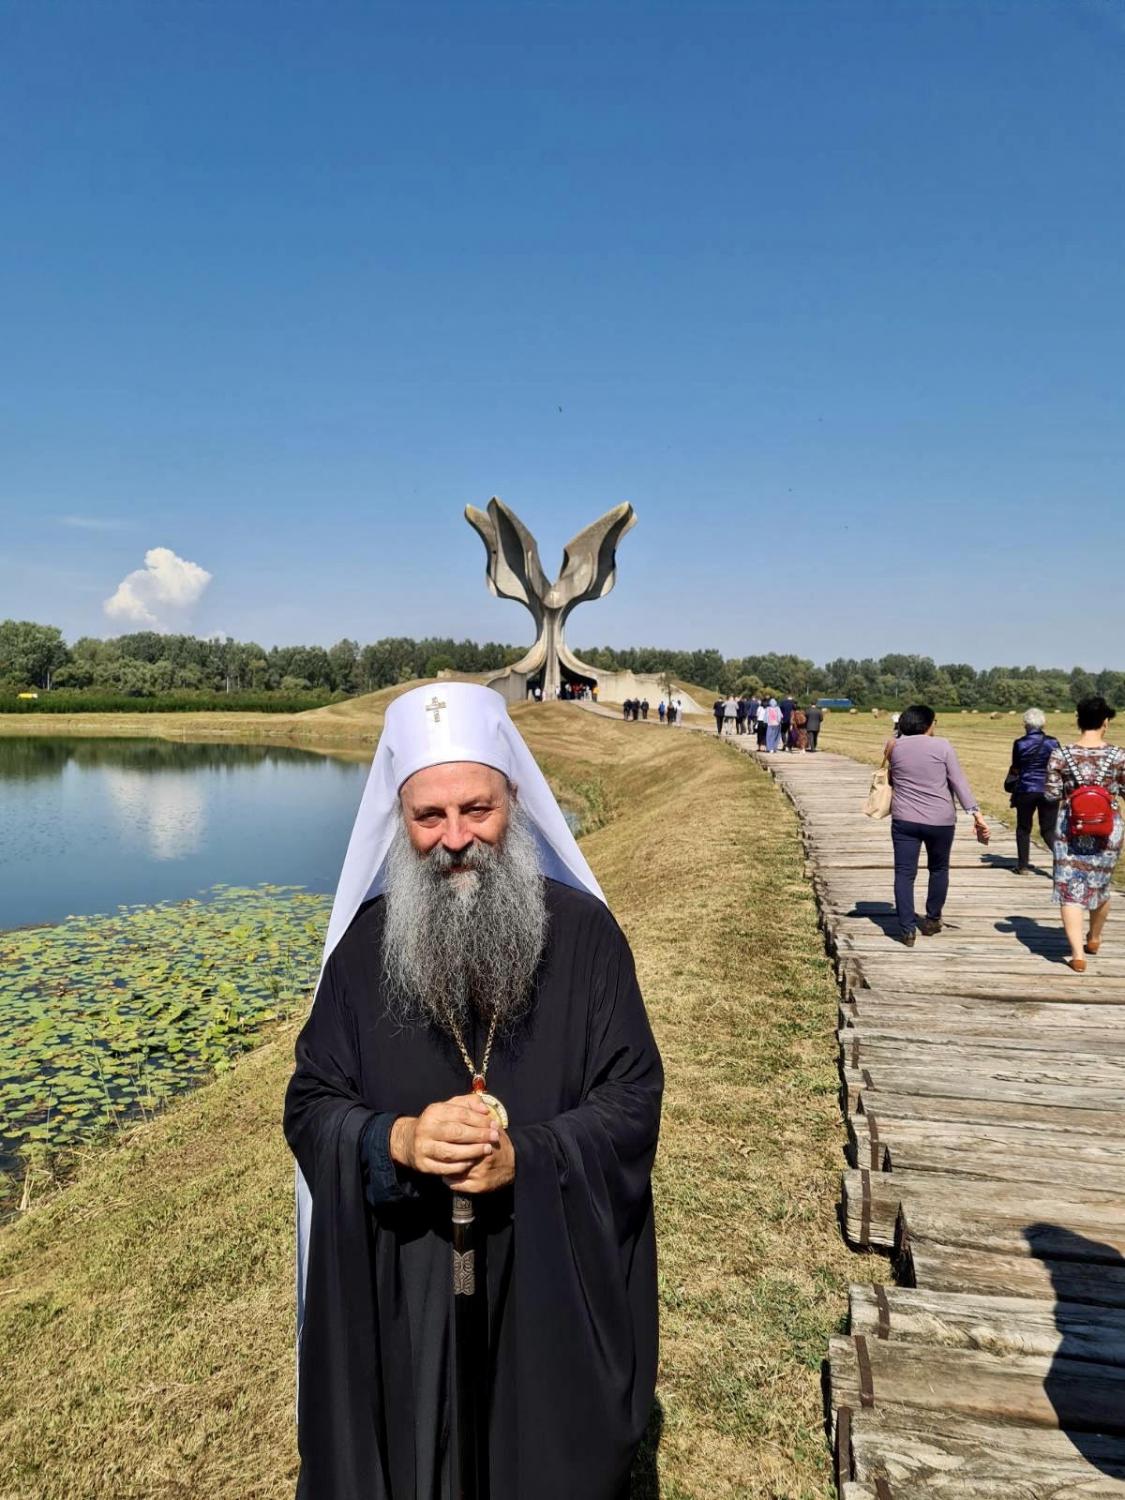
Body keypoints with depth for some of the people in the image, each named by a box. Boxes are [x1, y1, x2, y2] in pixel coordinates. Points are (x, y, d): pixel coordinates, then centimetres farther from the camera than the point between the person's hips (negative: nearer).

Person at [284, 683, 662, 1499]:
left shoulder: (584, 933, -11)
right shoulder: (367, 940, -6)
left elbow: (634, 1102, -9)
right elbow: (309, 1108, -3)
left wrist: (523, 1157, -24)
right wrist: (396, 1141, -22)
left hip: (554, 1273, -1)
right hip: (400, 1284, 1)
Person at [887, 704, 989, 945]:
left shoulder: (895, 747, 4)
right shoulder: (942, 747, -4)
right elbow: (960, 783, -8)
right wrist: (976, 812, -9)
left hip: (905, 820, 1)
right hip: (940, 821, -1)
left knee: (904, 873, 2)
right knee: (938, 869, 19)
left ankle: (907, 929, -3)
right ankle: (932, 920, 28)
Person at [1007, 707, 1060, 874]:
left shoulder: (1019, 744, -6)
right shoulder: (1052, 743, -2)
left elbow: (1015, 769, 1)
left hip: (1026, 790, -1)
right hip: (1049, 791, 1)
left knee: (1023, 829, 13)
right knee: (1049, 830, 8)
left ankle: (1023, 865, 16)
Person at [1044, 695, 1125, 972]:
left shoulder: (1061, 754, -8)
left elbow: (1051, 794, -4)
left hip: (1071, 829, -1)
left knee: (1070, 890, 2)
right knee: (1100, 885, 21)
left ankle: (1077, 954, -5)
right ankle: (1094, 939, 42)